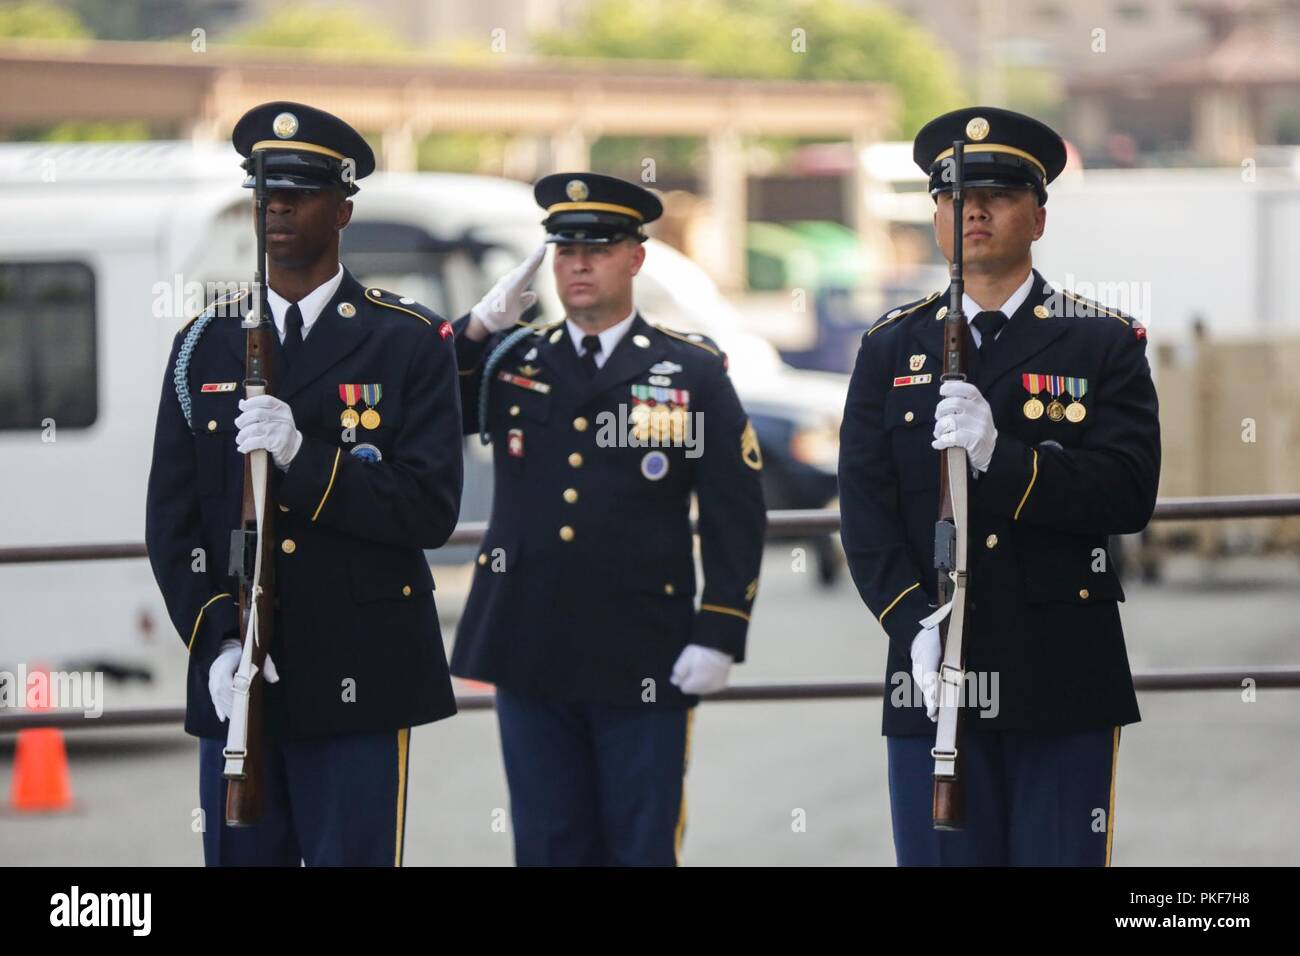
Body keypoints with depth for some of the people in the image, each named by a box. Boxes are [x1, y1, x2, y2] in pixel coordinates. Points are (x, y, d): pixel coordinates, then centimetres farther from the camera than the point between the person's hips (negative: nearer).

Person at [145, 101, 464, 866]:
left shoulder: (410, 343, 1)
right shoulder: (206, 345, 11)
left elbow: (431, 510, -7)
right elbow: (172, 518, 7)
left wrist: (302, 457, -20)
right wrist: (215, 643, -7)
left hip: (359, 688, -3)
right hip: (234, 683, 3)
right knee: (241, 853, 3)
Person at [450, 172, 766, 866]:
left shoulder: (693, 372, 3)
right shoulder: (508, 362, 9)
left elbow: (736, 514, 1)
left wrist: (717, 636, -7)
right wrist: (479, 328, -9)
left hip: (643, 666, -2)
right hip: (531, 656, 2)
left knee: (643, 849, 3)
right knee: (548, 851, 7)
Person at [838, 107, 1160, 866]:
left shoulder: (1106, 343, 6)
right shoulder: (891, 349, 12)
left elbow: (1130, 496, -7)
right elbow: (866, 510, 3)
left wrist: (1001, 456, -21)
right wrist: (915, 625, -13)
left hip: (1066, 687, -2)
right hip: (935, 680, 2)